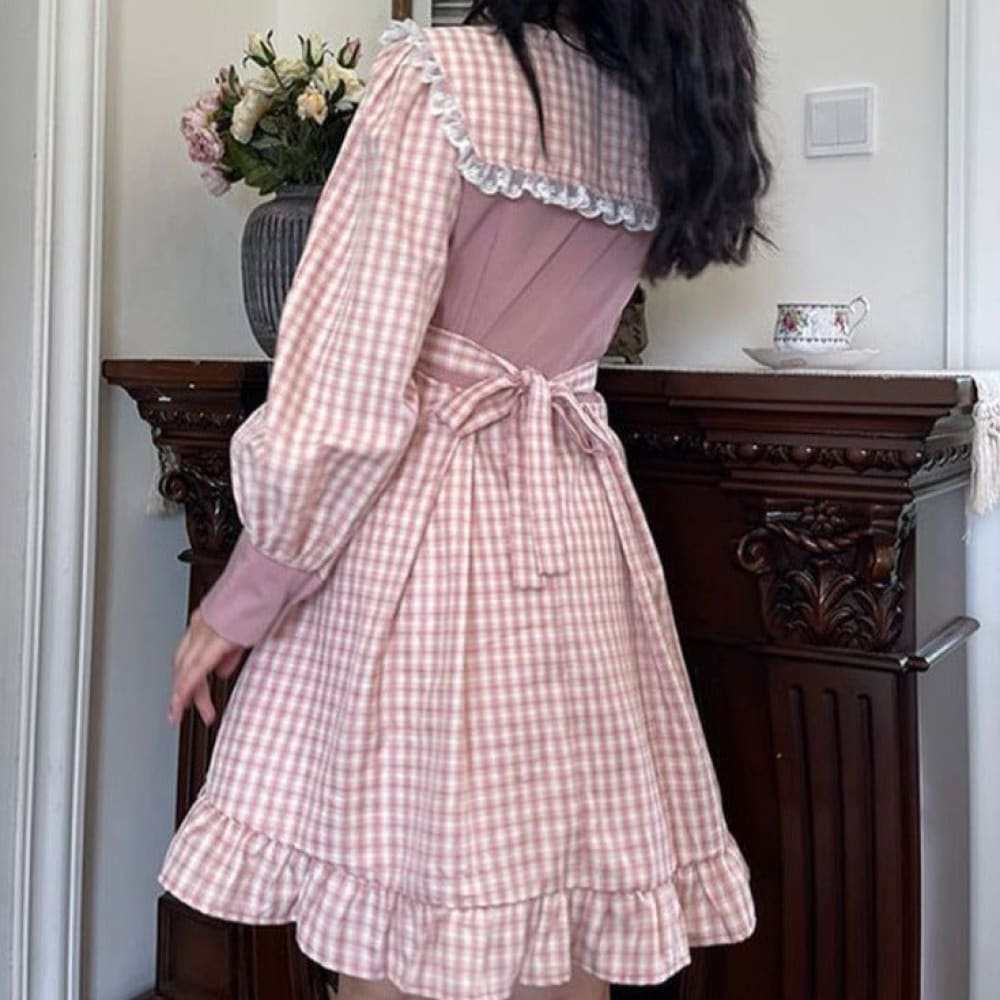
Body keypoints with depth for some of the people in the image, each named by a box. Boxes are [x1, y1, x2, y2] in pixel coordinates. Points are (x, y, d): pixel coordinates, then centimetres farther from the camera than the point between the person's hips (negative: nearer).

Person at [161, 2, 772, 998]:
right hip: (579, 528, 7)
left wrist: (245, 592, -7)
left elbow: (353, 376, -15)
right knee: (565, 904, 14)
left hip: (422, 520, -6)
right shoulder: (666, 117, 12)